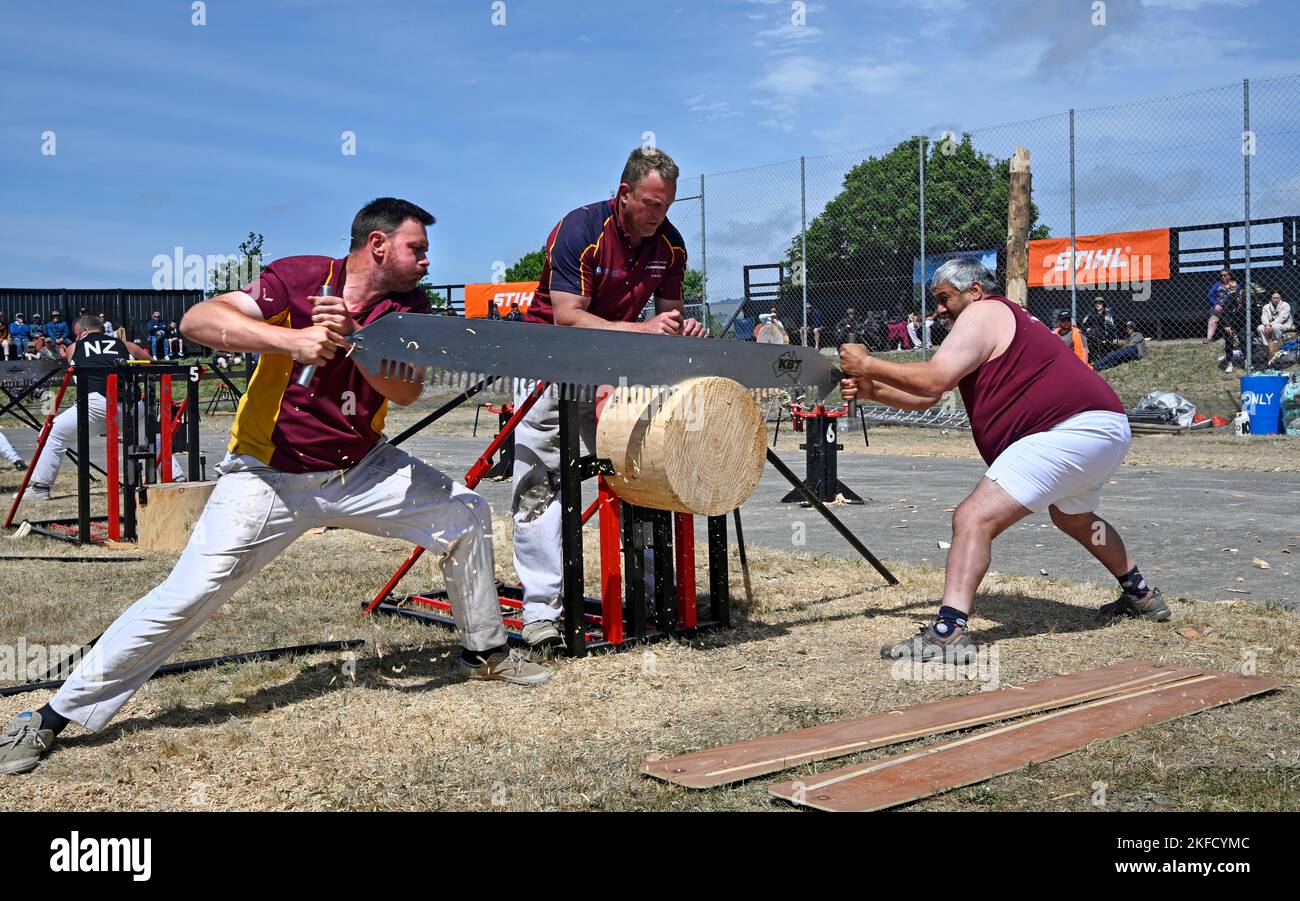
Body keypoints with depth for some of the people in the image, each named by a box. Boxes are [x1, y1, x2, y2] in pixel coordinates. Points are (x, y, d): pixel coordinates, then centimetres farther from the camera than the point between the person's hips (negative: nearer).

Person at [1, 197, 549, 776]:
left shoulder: (407, 308, 0)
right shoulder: (298, 278, -13)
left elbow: (407, 391, -15)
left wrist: (354, 337, -30)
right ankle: (53, 717, 0)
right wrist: (293, 339, -35)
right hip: (270, 477, -5)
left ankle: (485, 650, 23)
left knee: (466, 515, 2)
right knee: (188, 595, -13)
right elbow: (197, 321, -25)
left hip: (361, 469, 5)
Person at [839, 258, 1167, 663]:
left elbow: (933, 380, -17)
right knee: (1073, 517, 37)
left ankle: (949, 632, -33)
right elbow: (927, 397, 21)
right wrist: (872, 390, 8)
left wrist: (869, 364, -6)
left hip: (1069, 430, -11)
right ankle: (1140, 595, 51)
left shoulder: (983, 312, -3)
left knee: (974, 518, -19)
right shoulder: (1007, 318, 26)